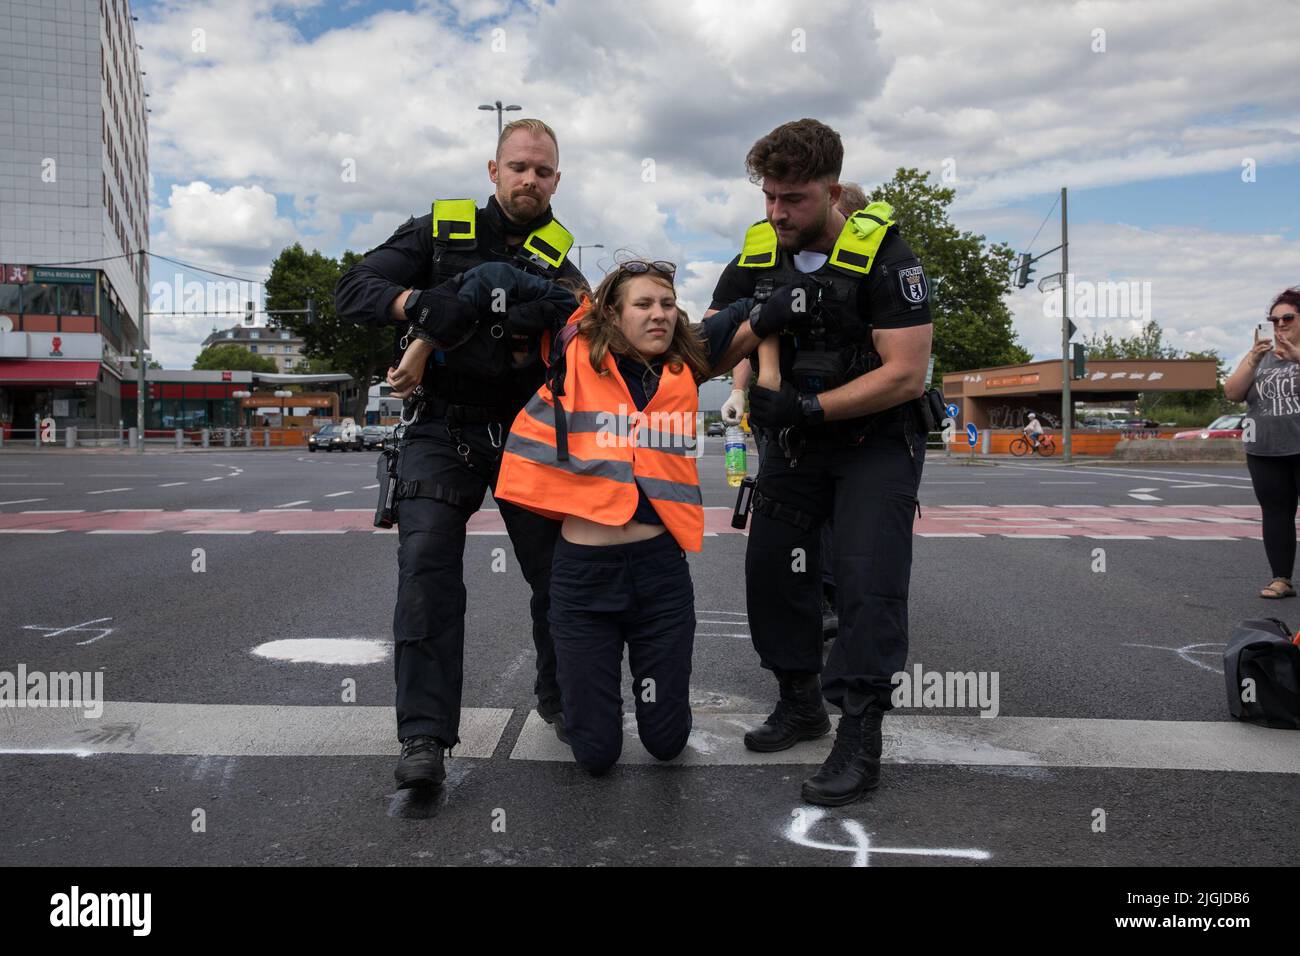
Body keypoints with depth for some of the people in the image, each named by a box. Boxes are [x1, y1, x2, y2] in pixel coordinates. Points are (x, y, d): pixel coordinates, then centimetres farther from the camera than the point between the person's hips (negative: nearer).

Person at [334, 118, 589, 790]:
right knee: (427, 570, -14)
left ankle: (560, 699, 27)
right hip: (440, 433, -2)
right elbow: (353, 291, -3)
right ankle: (425, 736, -10)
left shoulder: (560, 262, 8)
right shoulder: (438, 232, 6)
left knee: (559, 570, 3)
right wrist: (422, 304, -25)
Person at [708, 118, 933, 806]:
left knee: (867, 580, -14)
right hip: (796, 440, 6)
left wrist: (807, 407, -29)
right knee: (769, 568, 4)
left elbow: (906, 374, -24)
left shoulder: (881, 254, -19)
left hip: (876, 440, -5)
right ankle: (800, 703, 22)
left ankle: (859, 740, -7)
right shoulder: (756, 258, -3)